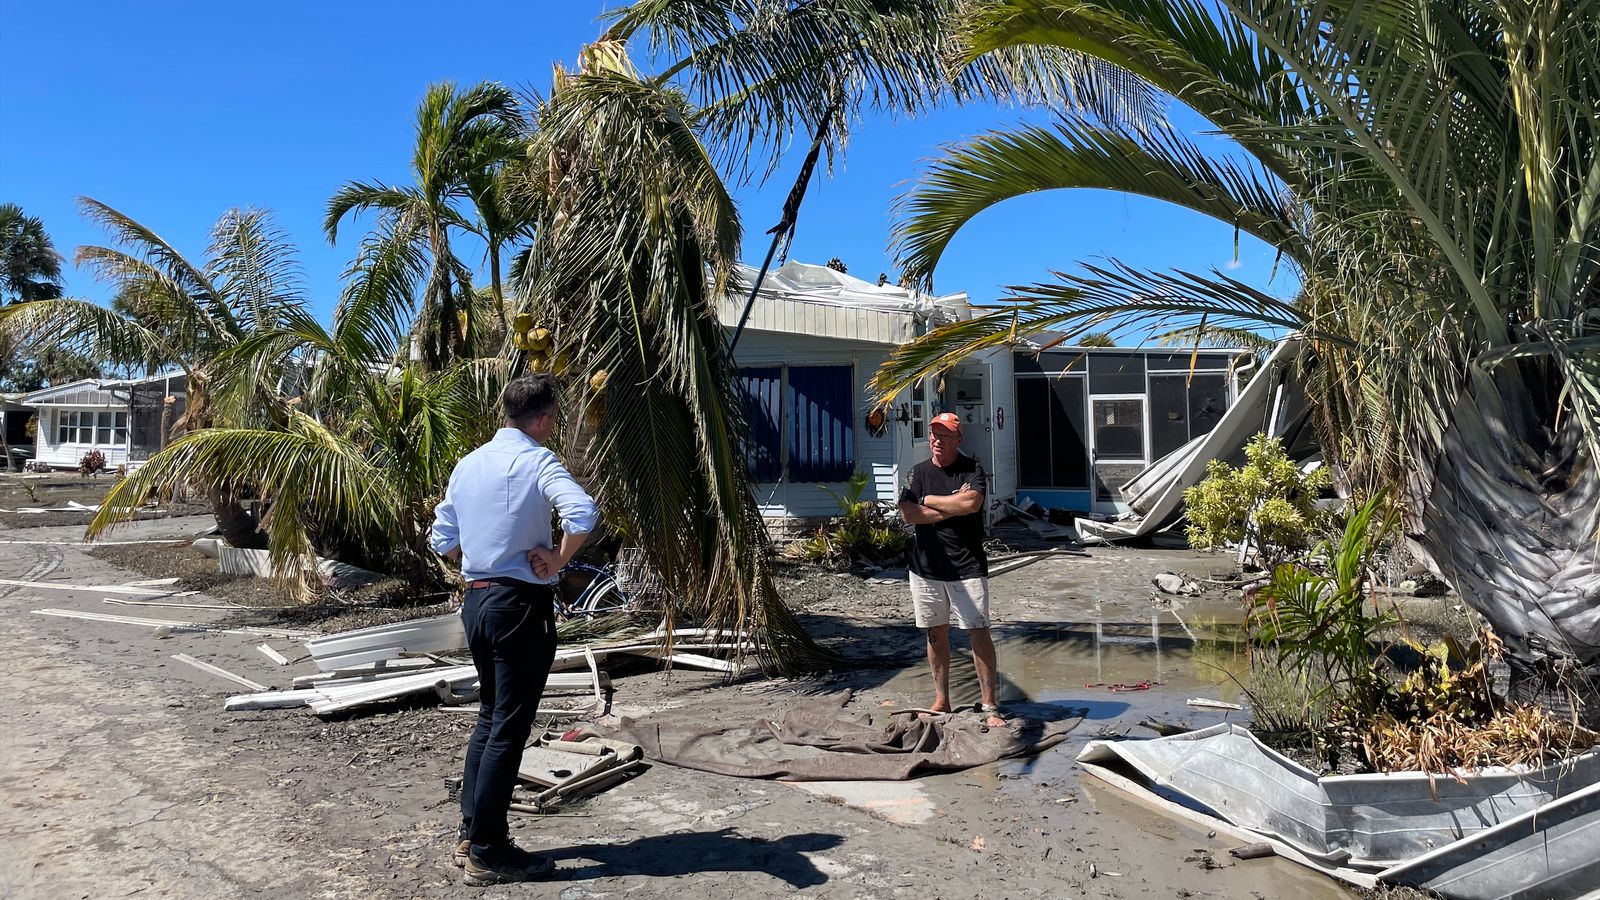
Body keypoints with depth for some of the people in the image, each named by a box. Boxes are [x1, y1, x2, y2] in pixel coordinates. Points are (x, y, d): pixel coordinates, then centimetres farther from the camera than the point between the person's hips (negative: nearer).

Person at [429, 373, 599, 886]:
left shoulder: (469, 463, 9)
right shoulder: (537, 460, -13)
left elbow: (442, 540, 14)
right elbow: (583, 514, -30)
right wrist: (557, 560, -17)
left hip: (476, 599, 8)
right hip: (521, 604, -8)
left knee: (489, 717, 20)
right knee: (509, 728, 1)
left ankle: (470, 834, 27)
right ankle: (488, 854, 9)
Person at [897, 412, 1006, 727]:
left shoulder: (972, 469, -2)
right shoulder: (919, 472, 7)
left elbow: (971, 503, -21)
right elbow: (908, 513, -6)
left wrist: (929, 500, -9)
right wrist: (952, 508, -12)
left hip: (967, 567, -3)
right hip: (926, 567, 4)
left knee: (979, 633, -5)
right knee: (936, 633, 11)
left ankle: (990, 706, 1)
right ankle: (941, 701, 23)